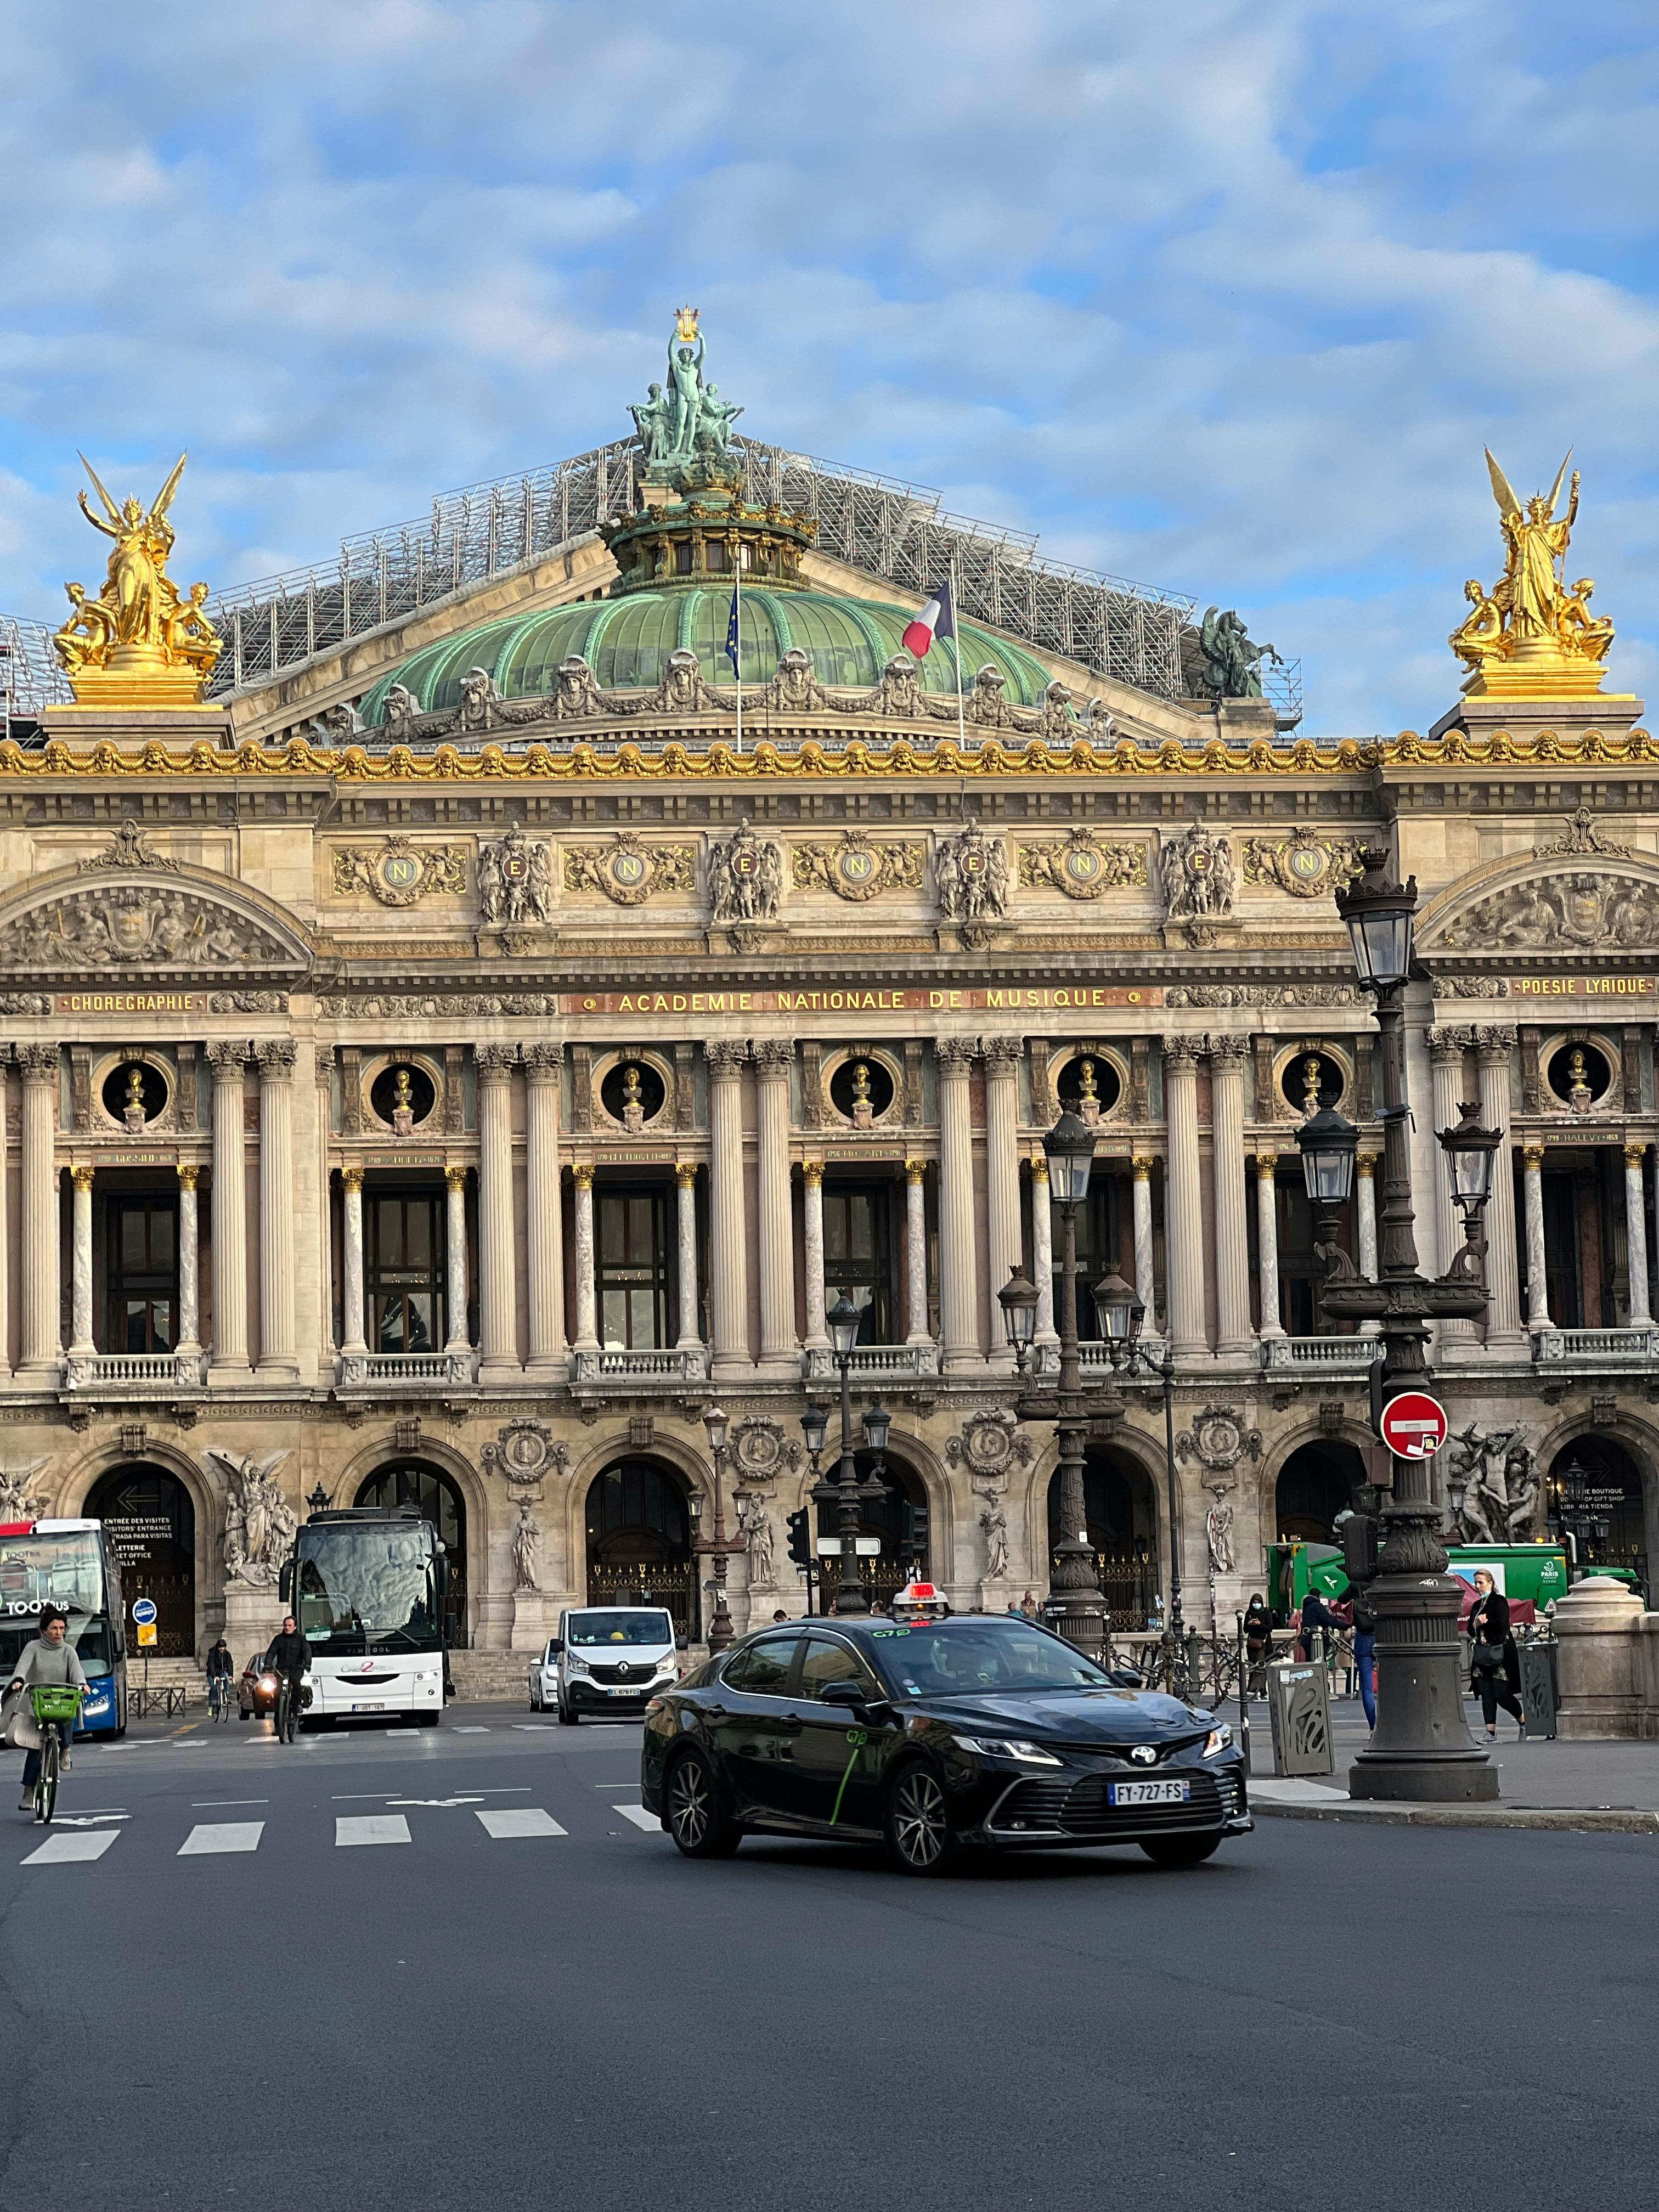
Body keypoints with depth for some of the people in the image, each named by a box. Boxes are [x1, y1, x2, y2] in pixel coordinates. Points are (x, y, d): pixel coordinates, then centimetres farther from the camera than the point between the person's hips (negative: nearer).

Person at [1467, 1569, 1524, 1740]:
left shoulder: (1500, 1601, -4)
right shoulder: (1477, 1605, 18)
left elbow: (1501, 1625, -15)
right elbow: (1471, 1630, 15)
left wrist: (1482, 1623, -4)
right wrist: (1476, 1623, -6)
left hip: (1500, 1653, -7)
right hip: (1482, 1654, 7)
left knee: (1501, 1695, -8)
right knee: (1486, 1695, 0)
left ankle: (1523, 1721, 12)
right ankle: (1491, 1732, -2)